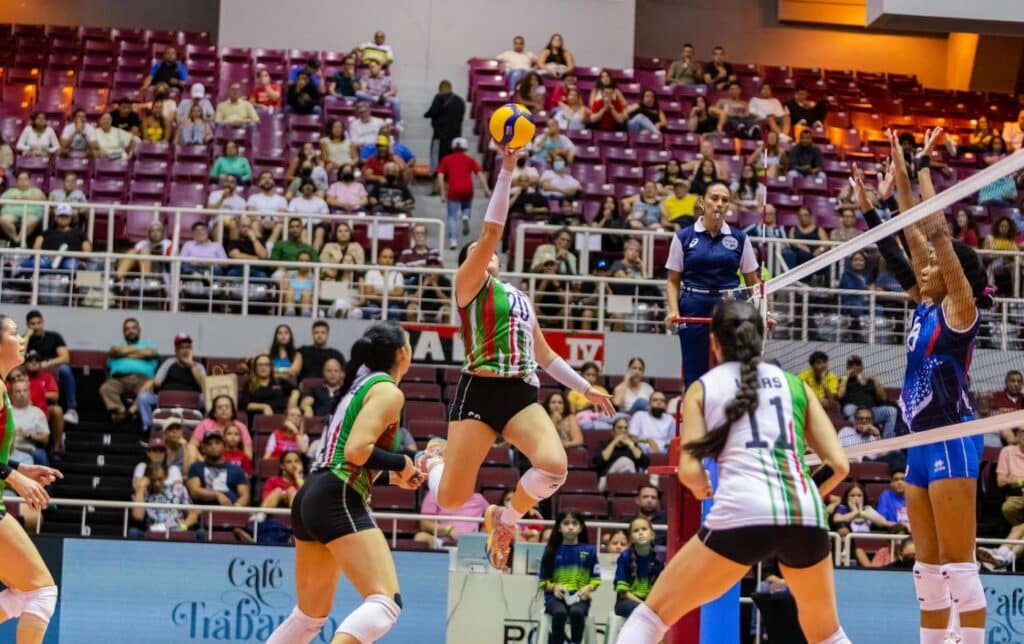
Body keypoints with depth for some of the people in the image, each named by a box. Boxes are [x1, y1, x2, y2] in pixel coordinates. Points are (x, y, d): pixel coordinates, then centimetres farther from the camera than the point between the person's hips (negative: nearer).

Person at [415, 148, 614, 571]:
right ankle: (435, 456, 32)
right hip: (479, 391, -5)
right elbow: (491, 231, -9)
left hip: (522, 394, 5)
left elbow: (545, 355, 30)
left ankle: (505, 519, 5)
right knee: (451, 498, -7)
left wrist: (585, 388, 24)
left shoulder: (520, 297, 25)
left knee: (555, 465, -24)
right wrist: (506, 171, -12)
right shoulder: (469, 284, 5)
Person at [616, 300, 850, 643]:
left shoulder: (702, 387, 15)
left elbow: (690, 471, 3)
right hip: (806, 516, 3)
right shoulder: (794, 383, 21)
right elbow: (839, 465, 14)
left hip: (743, 513, -3)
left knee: (652, 615, 13)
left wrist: (701, 488, 26)